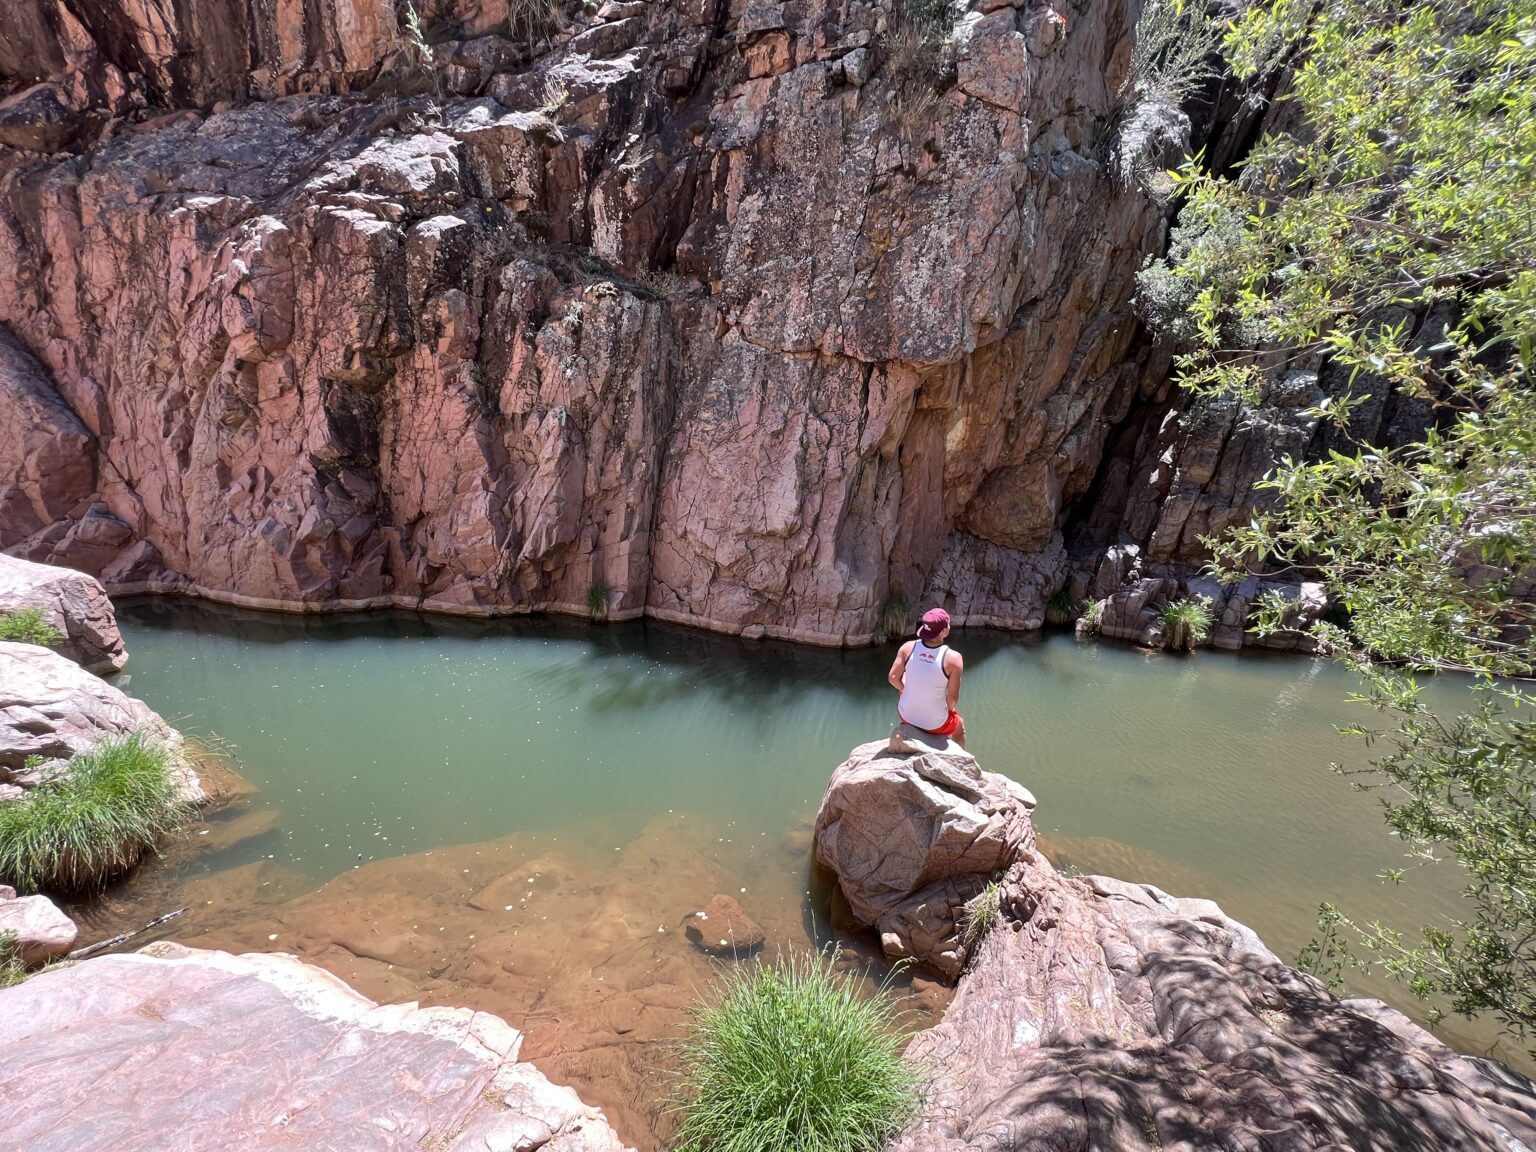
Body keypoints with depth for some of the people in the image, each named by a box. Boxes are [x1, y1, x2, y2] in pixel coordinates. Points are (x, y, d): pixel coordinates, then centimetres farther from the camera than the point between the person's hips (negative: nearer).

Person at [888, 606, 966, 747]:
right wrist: (947, 709, 5)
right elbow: (953, 698, -18)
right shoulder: (953, 658, -23)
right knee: (960, 723, 34)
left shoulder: (908, 647, -15)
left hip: (907, 716, 2)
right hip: (936, 725, -2)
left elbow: (893, 678, -9)